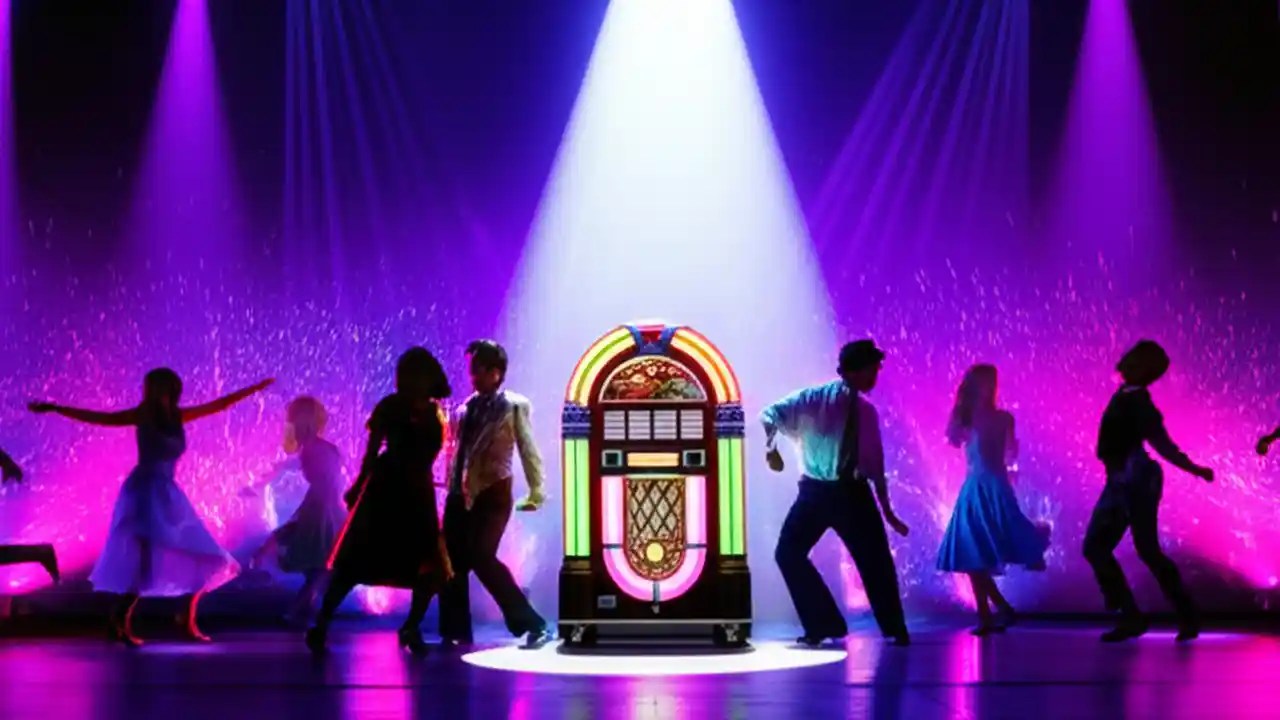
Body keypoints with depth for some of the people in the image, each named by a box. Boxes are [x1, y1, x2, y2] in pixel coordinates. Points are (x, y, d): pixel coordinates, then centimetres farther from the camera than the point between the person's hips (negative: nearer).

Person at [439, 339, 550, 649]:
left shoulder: (514, 406, -3)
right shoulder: (466, 407, 11)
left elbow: (528, 449, -4)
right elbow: (458, 450, 14)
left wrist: (535, 493, -9)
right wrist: (453, 486, 8)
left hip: (493, 493, -6)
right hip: (461, 493, 6)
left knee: (482, 557, -18)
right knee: (452, 561, 3)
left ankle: (533, 625, -10)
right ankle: (455, 632, 14)